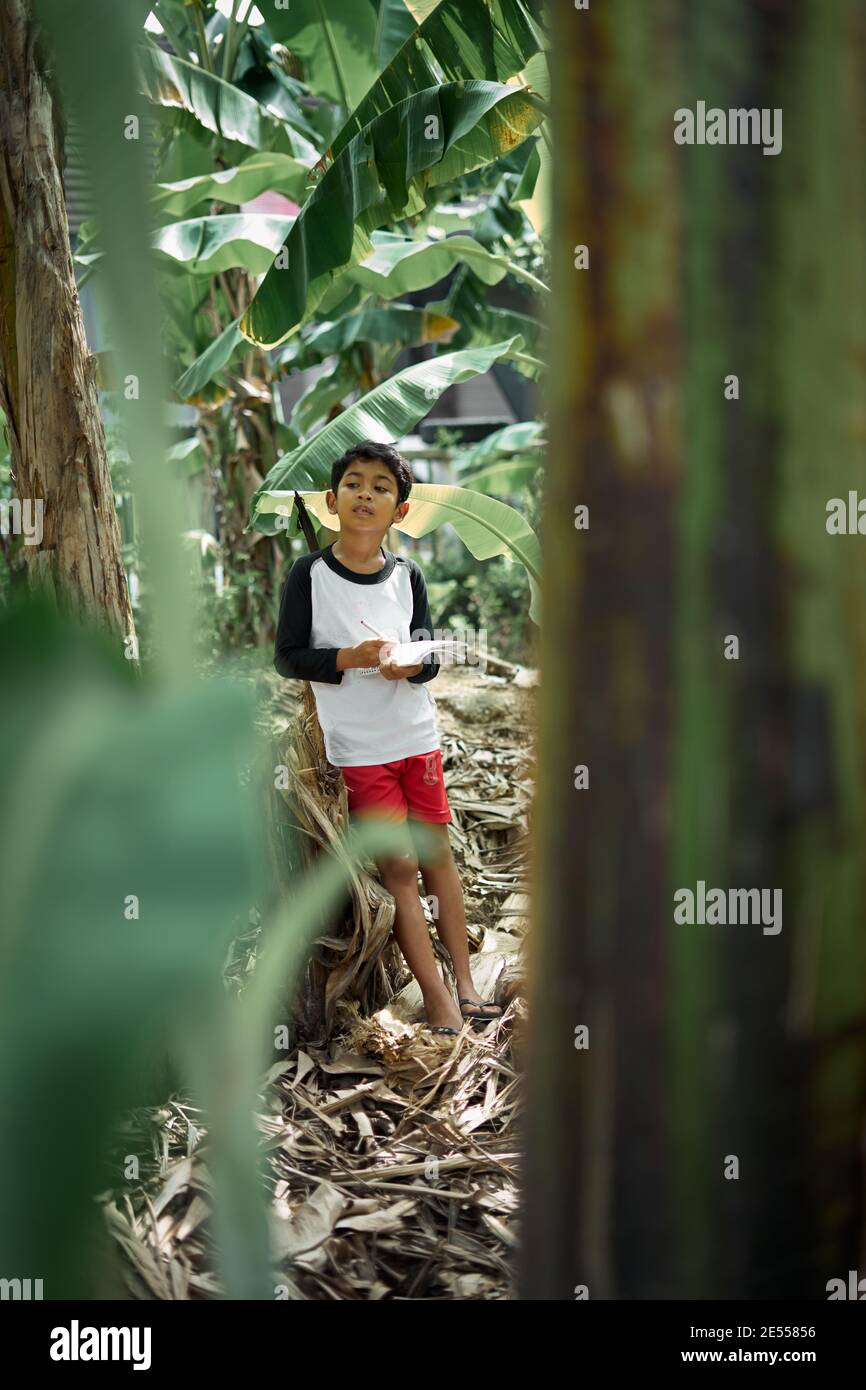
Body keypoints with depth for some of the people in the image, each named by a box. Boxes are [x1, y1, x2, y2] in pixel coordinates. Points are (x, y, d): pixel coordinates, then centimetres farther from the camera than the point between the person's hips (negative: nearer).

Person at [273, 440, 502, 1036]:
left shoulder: (408, 575, 3)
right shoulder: (310, 574, -6)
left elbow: (431, 658, 5)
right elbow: (288, 656, -7)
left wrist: (408, 664, -18)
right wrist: (350, 658, -21)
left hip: (418, 735, 4)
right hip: (357, 747, -4)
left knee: (438, 852, 9)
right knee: (399, 865, -3)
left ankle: (465, 983, 20)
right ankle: (440, 1001, 2)